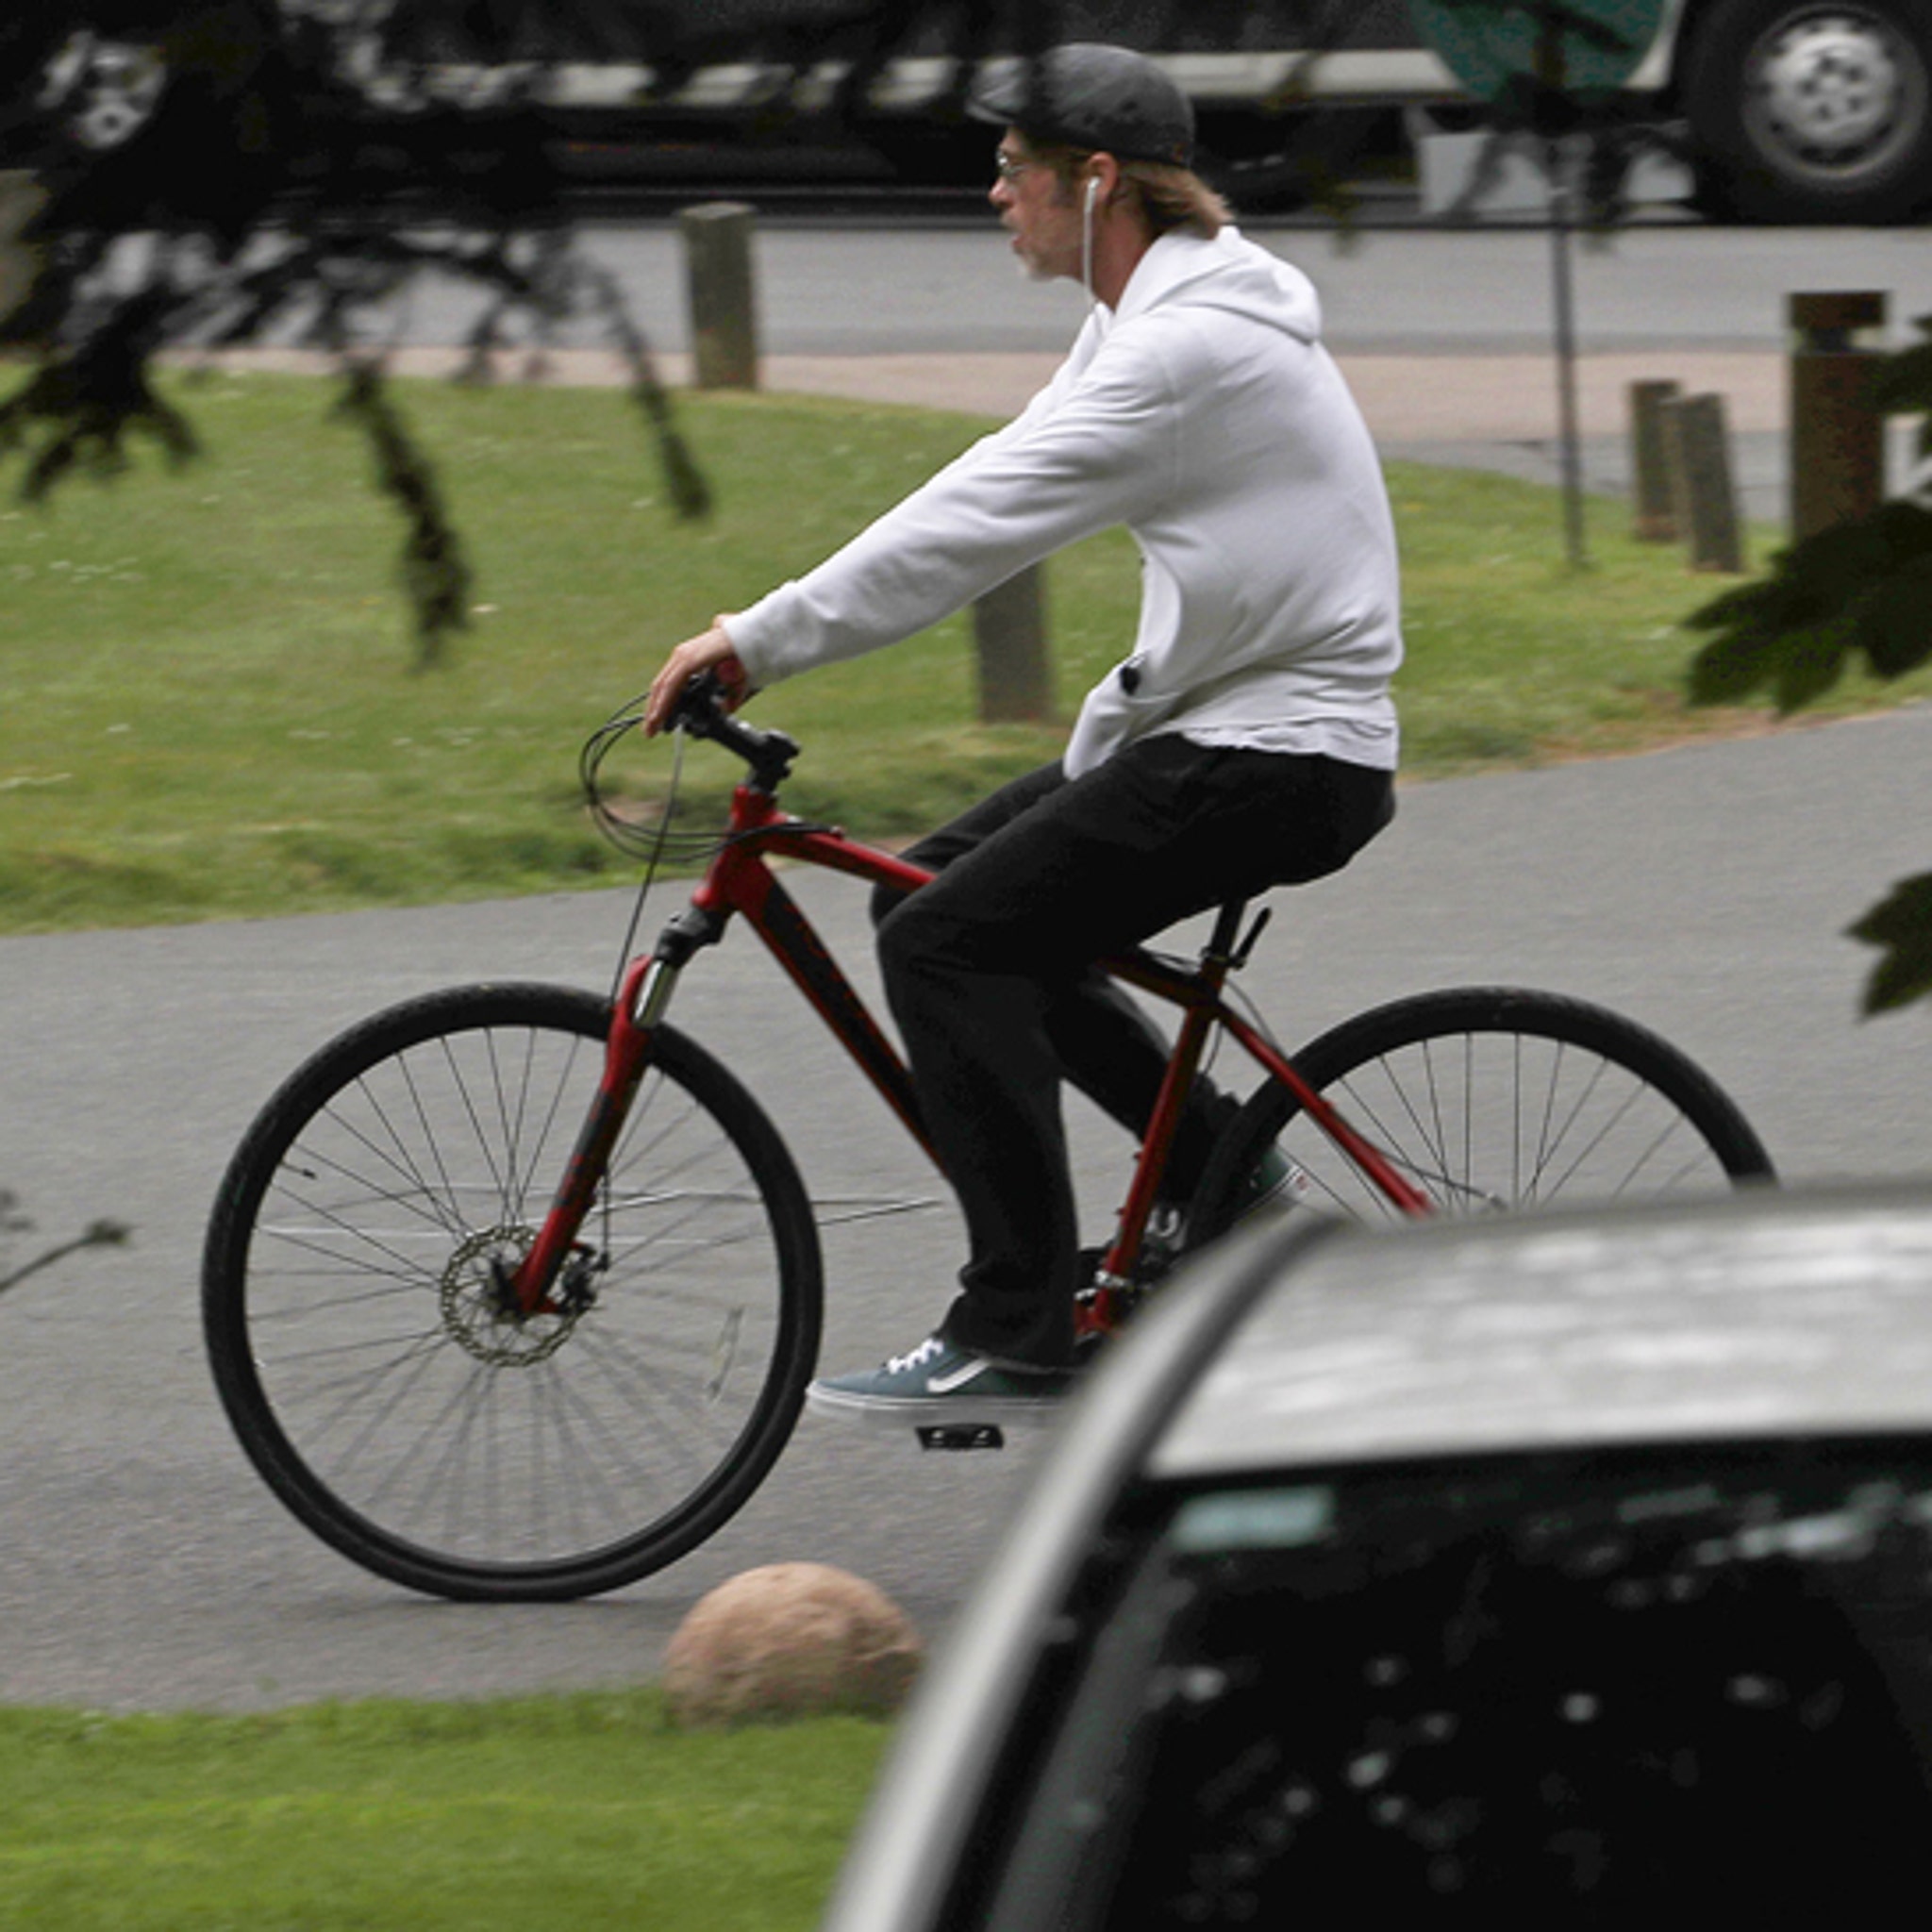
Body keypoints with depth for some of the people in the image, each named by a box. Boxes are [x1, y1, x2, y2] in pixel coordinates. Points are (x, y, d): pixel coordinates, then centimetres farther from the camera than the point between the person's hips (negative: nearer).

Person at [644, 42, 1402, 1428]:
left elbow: (984, 521, -24)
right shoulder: (1159, 313, 14)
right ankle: (1221, 1171, 18)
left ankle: (1019, 1339, -16)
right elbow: (998, 502, 18)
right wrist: (781, 631, 13)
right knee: (950, 891, 14)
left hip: (1283, 758, -10)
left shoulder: (1187, 348, -20)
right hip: (1228, 720, 10)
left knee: (949, 942, -16)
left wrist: (765, 642, -20)